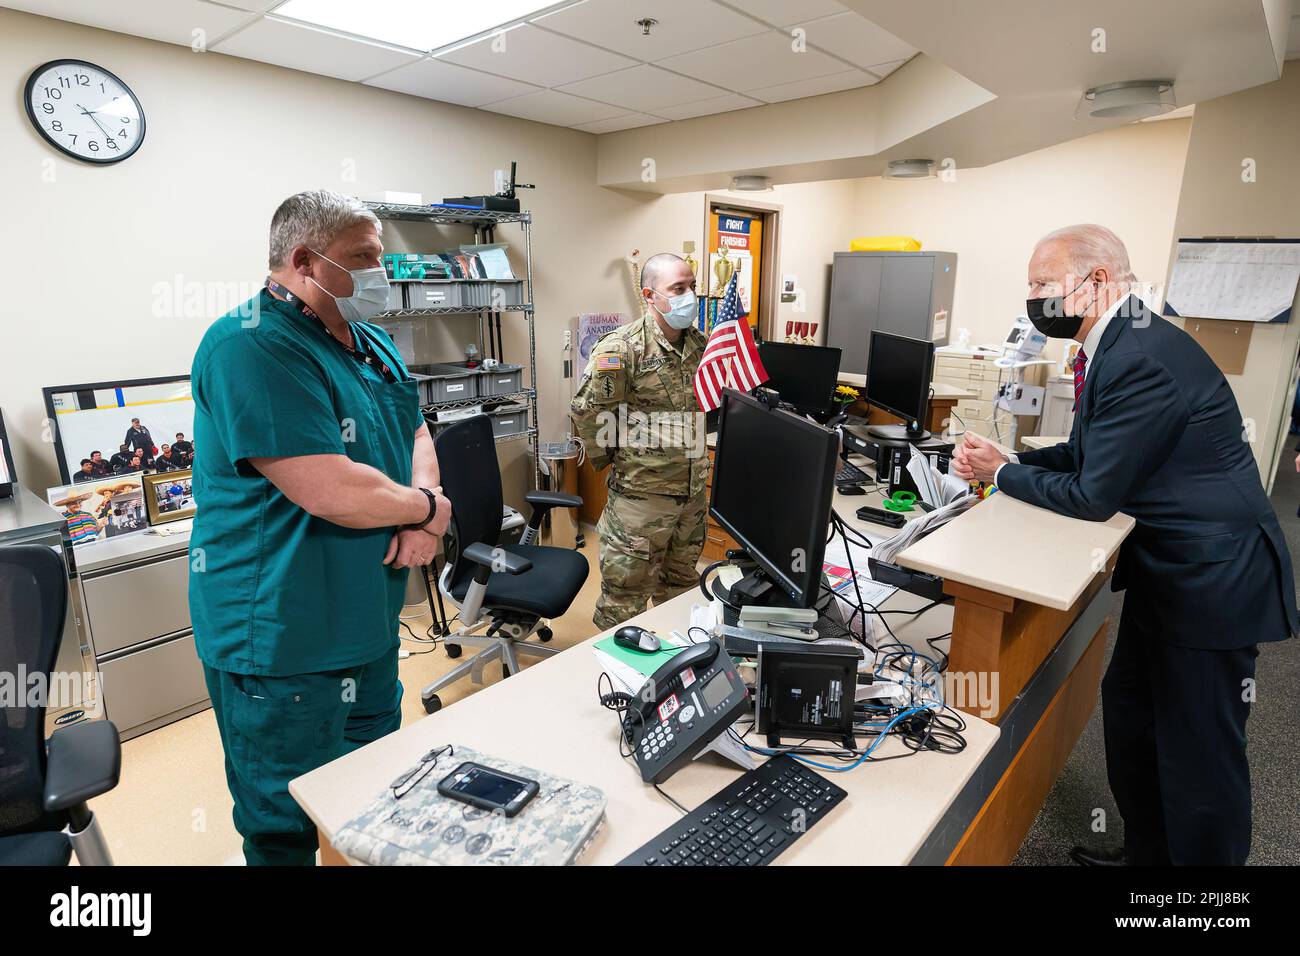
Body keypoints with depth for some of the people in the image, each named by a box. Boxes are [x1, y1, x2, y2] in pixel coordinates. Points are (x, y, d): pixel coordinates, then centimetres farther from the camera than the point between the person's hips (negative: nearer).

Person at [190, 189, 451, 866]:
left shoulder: (370, 343, 9)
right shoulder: (253, 346, -20)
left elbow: (415, 436, 13)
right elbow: (333, 491, -29)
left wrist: (420, 519, -8)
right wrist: (429, 507, -11)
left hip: (369, 625, 9)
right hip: (283, 643, -8)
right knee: (288, 828, 13)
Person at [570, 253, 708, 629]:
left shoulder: (700, 343, 6)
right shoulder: (622, 347, -18)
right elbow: (586, 411, -19)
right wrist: (610, 459, -8)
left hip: (693, 492, 7)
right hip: (641, 495, -7)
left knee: (680, 586, 23)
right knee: (625, 599, 5)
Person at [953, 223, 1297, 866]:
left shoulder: (1141, 360, -25)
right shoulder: (1120, 343, 5)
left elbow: (1093, 495, -23)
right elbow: (1085, 455, 13)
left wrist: (1001, 474, -10)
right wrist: (1007, 461, -1)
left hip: (1212, 578, -10)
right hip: (1165, 565, 10)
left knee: (1200, 752, 4)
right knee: (1128, 710, 21)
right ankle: (1146, 852, 40)